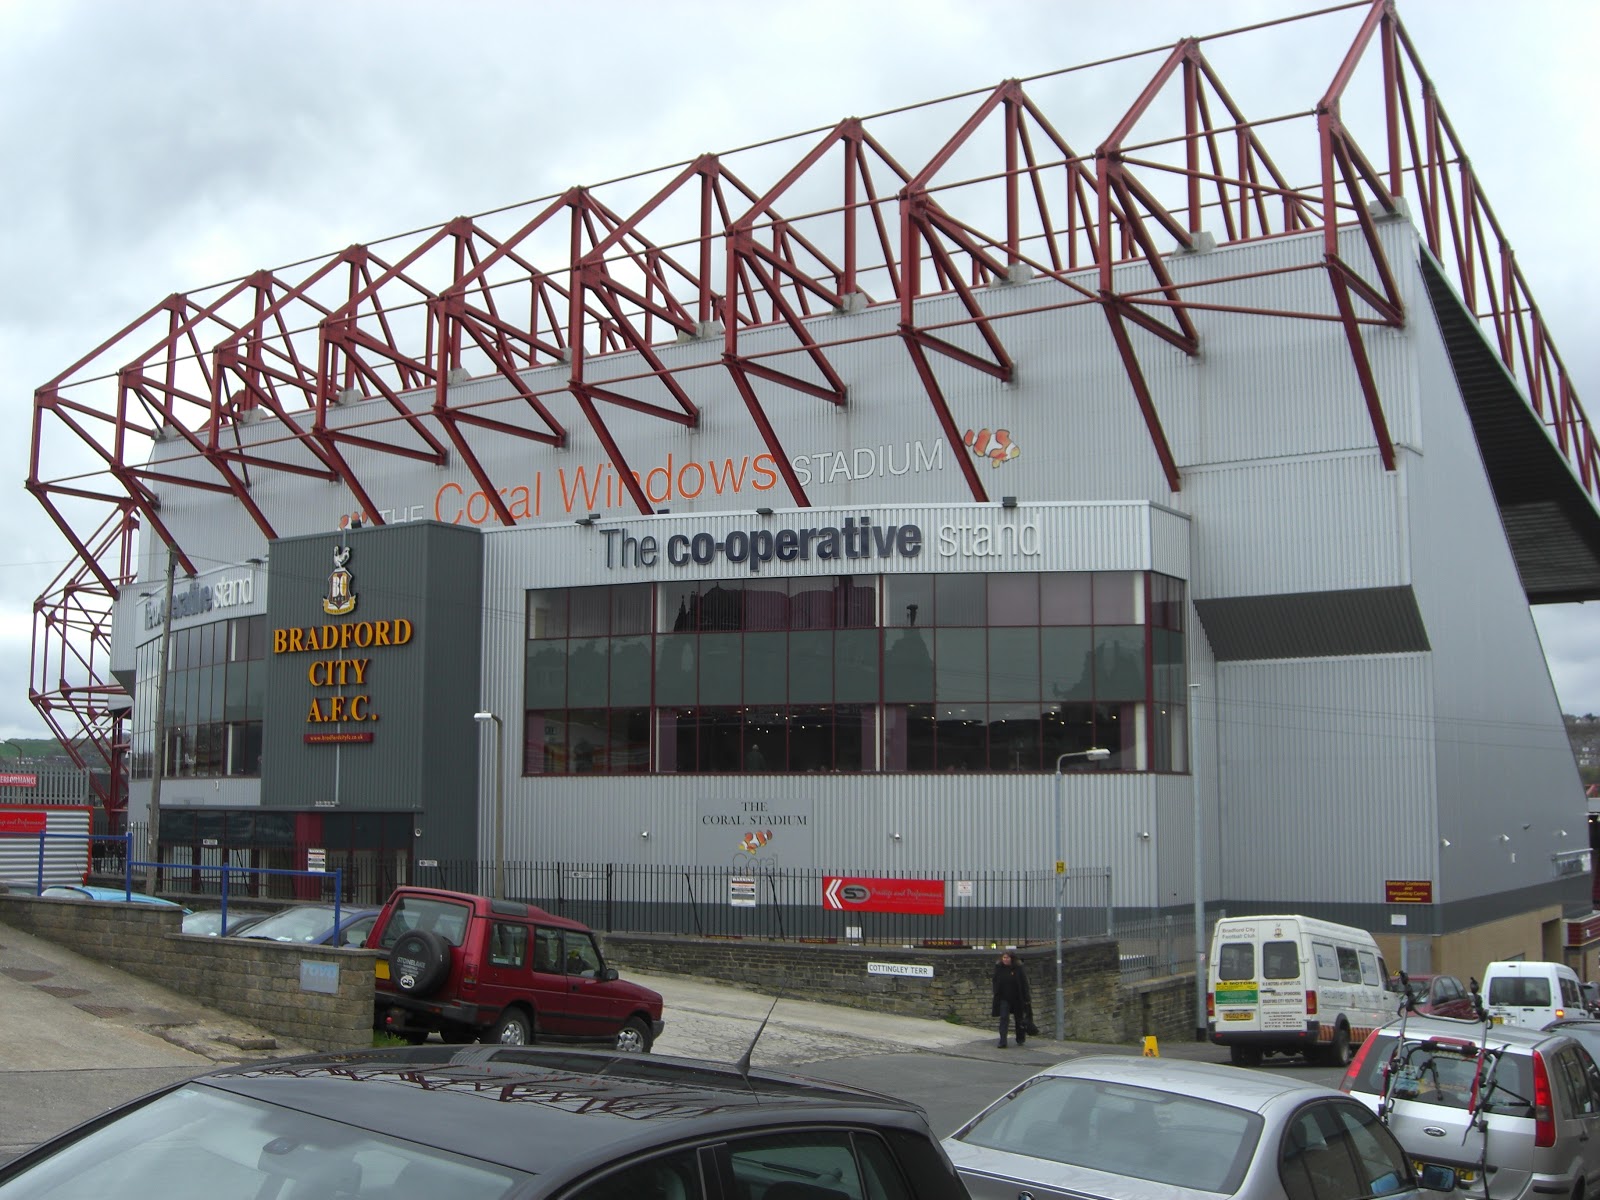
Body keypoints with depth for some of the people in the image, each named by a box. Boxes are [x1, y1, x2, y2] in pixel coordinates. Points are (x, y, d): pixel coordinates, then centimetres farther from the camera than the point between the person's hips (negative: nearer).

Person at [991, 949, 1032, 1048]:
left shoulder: (1018, 968, -8)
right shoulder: (998, 968, -1)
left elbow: (1024, 984, -6)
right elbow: (996, 984, 7)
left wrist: (1026, 999, -9)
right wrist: (996, 997, 4)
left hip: (1017, 999, -1)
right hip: (1004, 998, 1)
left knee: (1019, 1019, 11)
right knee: (1003, 1018, -11)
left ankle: (1020, 1039, 32)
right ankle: (1002, 1042, -14)